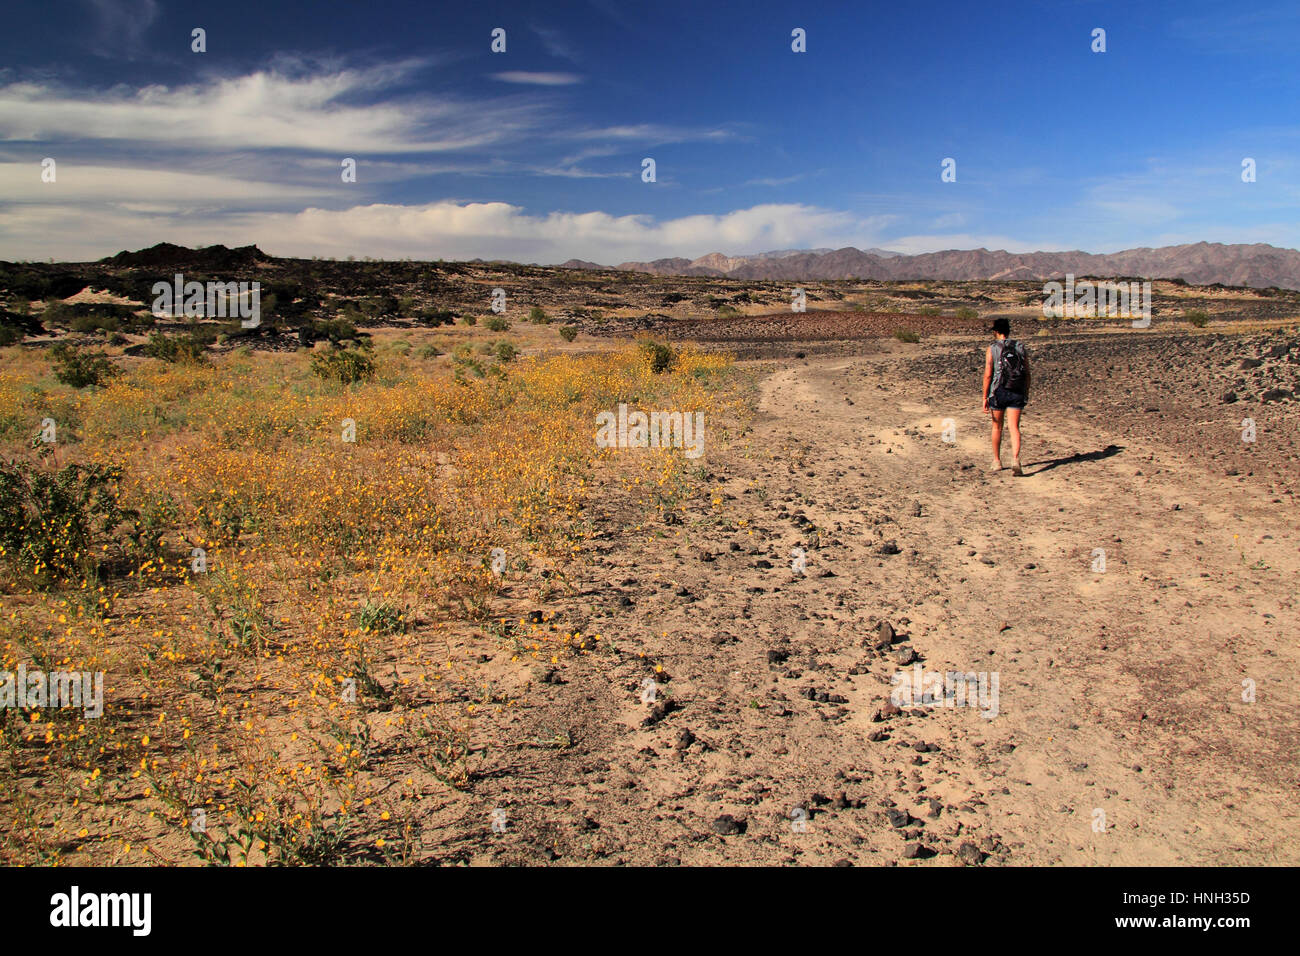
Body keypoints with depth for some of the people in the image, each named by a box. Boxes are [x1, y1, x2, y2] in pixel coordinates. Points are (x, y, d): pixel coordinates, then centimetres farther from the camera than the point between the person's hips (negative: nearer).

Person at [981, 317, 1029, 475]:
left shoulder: (992, 349, -4)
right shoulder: (1020, 347, 5)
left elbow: (988, 375, -9)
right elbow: (1027, 373, 6)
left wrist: (985, 397, -4)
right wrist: (1026, 393, 18)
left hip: (998, 392, -1)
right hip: (1017, 393, 2)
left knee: (997, 427, 14)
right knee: (1014, 428, -1)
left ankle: (997, 461, 23)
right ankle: (1015, 460, -19)